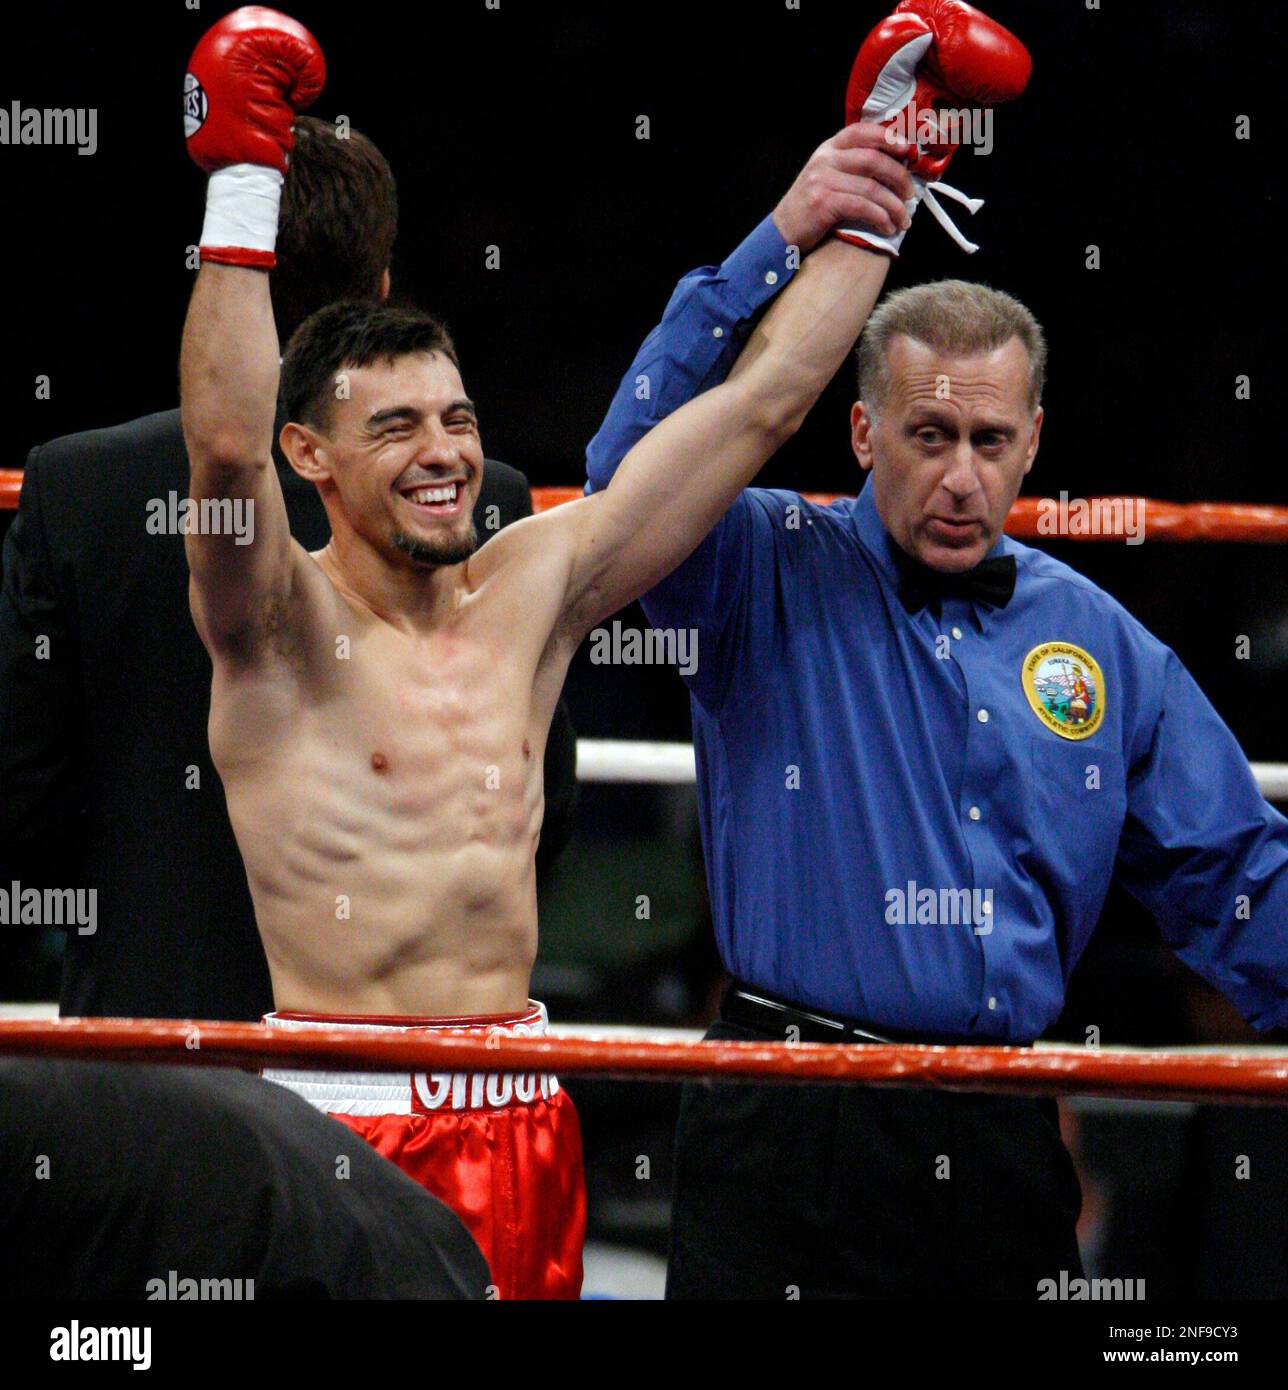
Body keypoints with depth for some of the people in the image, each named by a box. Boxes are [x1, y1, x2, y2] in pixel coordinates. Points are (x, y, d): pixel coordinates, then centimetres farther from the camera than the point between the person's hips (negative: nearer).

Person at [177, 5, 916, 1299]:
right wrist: (241, 184, -28)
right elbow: (224, 445, -25)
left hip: (521, 1124, 5)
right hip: (341, 1125, -5)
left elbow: (758, 401, 14)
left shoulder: (531, 591, 11)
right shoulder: (280, 625, -4)